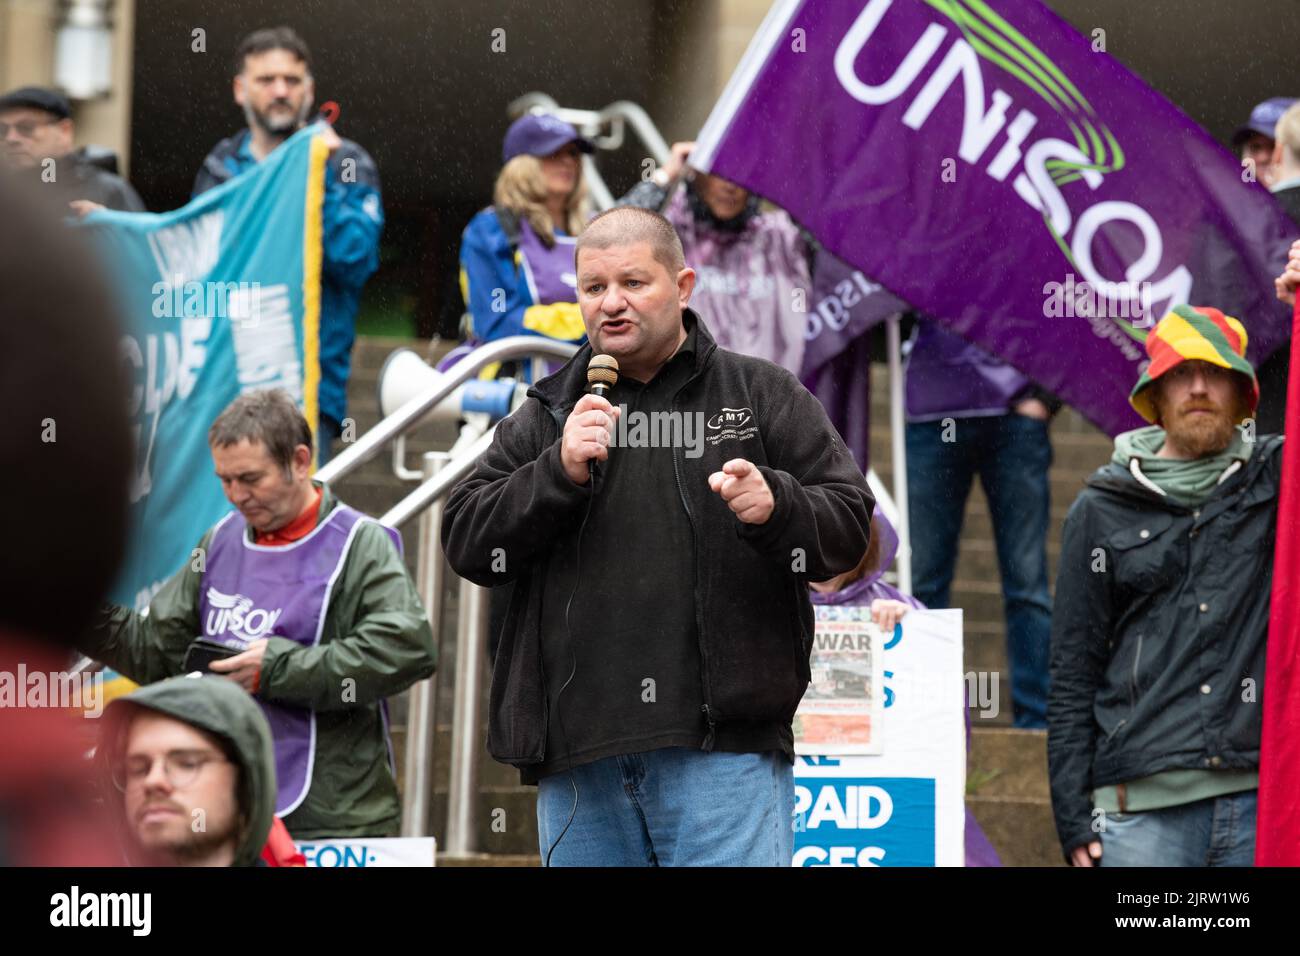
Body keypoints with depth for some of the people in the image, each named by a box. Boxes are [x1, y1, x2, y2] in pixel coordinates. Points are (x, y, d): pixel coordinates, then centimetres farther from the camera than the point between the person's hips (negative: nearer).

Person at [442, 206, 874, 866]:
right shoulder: (544, 418, 17)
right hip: (576, 754, 3)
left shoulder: (761, 396, 11)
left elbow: (849, 523, 5)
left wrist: (777, 507, -17)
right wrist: (560, 471, -8)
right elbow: (467, 544, 7)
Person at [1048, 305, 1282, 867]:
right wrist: (1073, 817, 2)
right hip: (1144, 808, 0)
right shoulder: (1103, 511, 11)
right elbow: (1073, 675, 9)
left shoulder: (1274, 478, 12)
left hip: (1264, 802, 1)